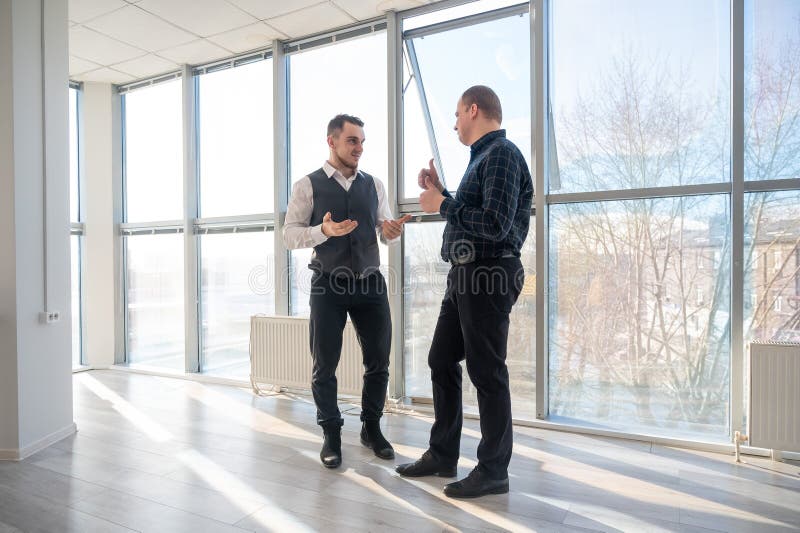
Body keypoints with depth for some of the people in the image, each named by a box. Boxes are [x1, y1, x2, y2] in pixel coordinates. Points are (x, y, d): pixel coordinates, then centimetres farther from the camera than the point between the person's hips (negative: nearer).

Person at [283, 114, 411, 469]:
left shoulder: (373, 185, 9)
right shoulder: (308, 186, -2)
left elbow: (385, 231, 11)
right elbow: (289, 235, -6)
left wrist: (392, 231, -14)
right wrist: (324, 230, -24)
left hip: (370, 283, 3)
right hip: (328, 284, -3)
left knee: (378, 361, 8)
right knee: (325, 365, 6)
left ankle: (372, 428, 31)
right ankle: (331, 435, 27)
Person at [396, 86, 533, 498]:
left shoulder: (501, 154, -11)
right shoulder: (483, 156, 21)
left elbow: (495, 225, -22)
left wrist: (442, 205, -12)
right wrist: (440, 193, 16)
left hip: (487, 275, -10)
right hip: (465, 274, 10)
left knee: (486, 372, -1)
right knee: (441, 360, 14)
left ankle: (493, 471, 15)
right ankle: (442, 455, 28)